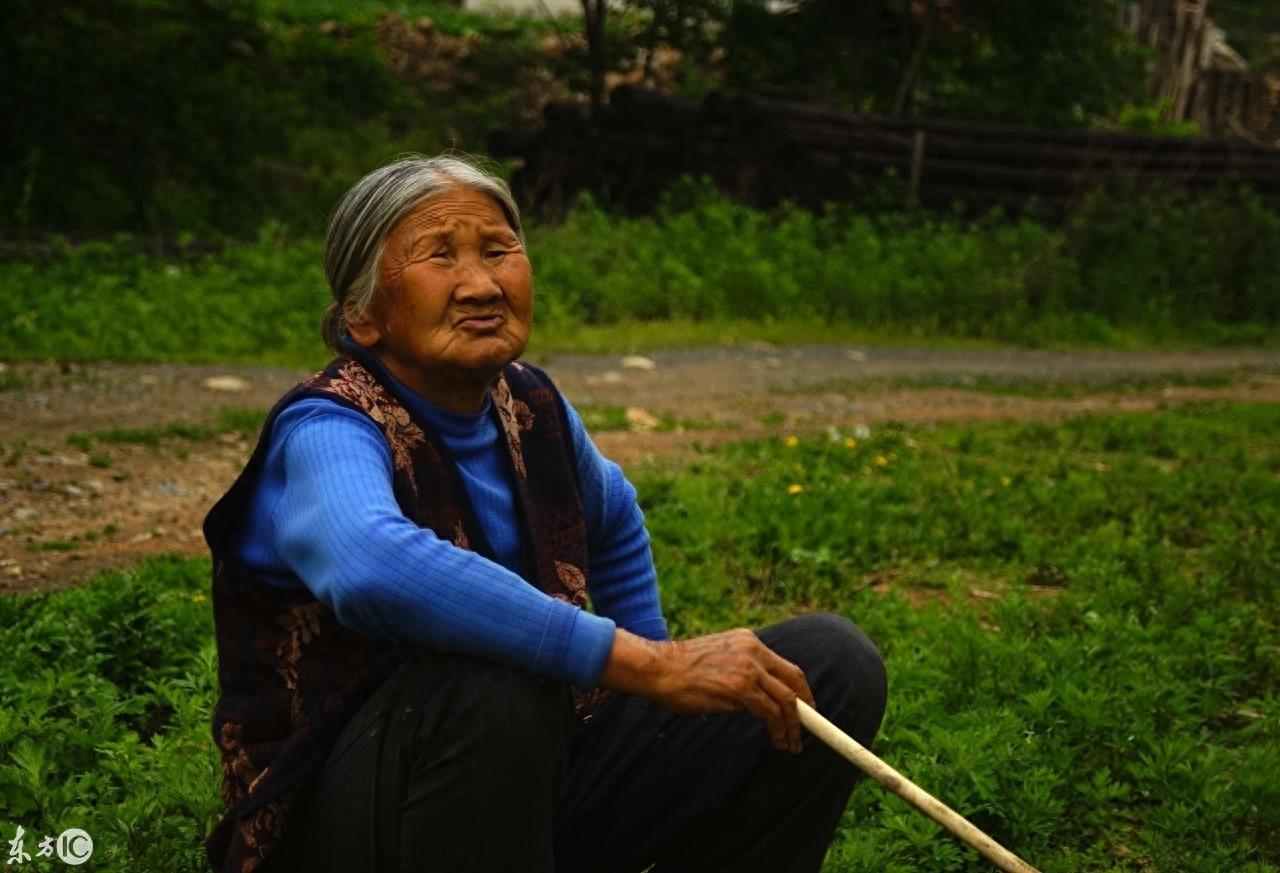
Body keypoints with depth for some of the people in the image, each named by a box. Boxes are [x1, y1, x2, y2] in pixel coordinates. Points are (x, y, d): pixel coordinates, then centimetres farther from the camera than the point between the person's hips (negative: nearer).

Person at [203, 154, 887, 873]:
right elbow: (374, 569, -45)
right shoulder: (328, 431, -20)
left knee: (832, 665, -2)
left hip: (530, 782, 7)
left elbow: (612, 520, 26)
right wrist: (649, 665, -42)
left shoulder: (531, 405, 2)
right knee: (494, 688, -40)